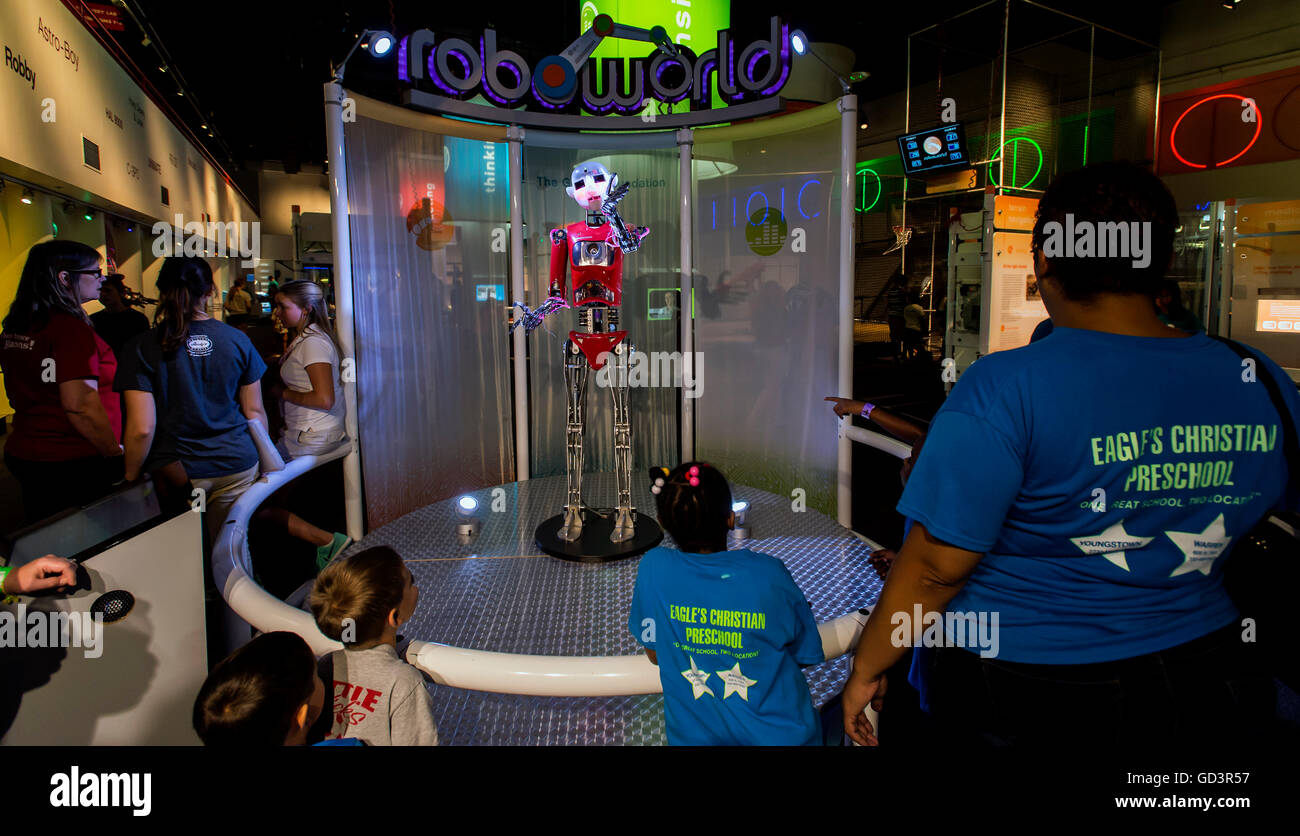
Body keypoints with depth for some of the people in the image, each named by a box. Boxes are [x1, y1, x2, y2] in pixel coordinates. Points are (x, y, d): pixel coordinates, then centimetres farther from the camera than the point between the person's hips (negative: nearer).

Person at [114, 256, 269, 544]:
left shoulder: (141, 348, -8)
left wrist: (131, 478, 3)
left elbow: (142, 428, -11)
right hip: (237, 466, 2)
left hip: (175, 474, -2)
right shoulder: (237, 340, -2)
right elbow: (255, 411, 3)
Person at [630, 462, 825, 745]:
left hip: (695, 737, 1)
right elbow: (806, 655, -2)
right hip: (783, 734, -1)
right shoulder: (770, 574, -17)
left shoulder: (653, 569, -16)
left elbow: (654, 653, -1)